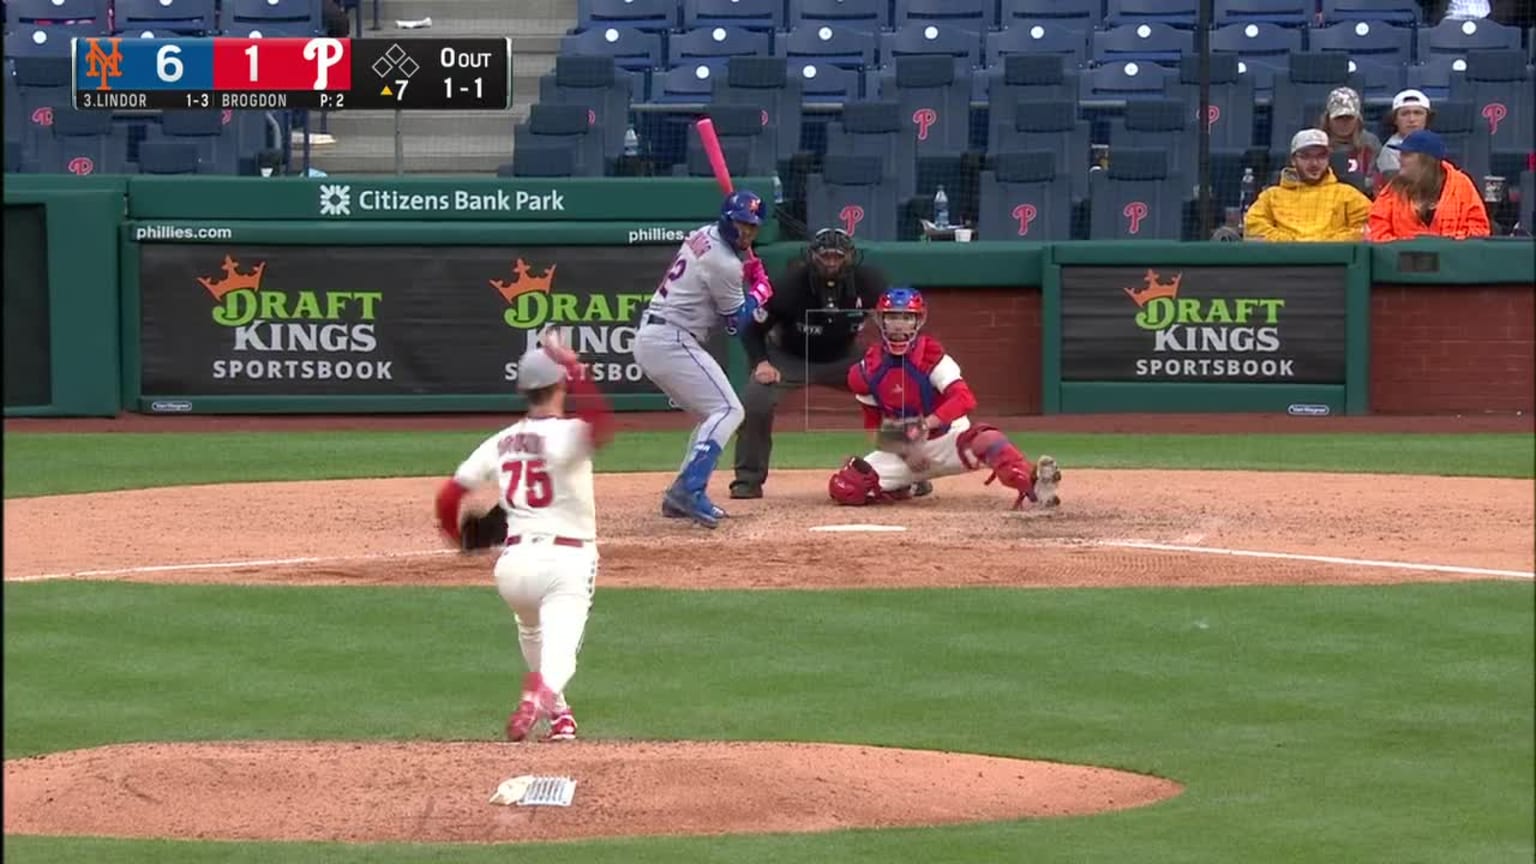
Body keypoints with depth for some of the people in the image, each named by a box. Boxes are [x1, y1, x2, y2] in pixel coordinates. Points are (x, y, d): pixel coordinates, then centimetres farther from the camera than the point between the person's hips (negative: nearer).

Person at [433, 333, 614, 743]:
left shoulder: (499, 443, 8)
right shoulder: (565, 435, -9)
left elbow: (449, 497, 10)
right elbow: (599, 427, -33)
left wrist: (460, 535, 30)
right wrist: (575, 368, -31)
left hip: (514, 560, 5)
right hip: (567, 559, -5)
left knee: (532, 633, 33)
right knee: (559, 650, -15)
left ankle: (558, 715, 38)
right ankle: (539, 694, -47)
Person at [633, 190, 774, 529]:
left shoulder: (702, 236, 12)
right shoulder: (724, 263, -16)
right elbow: (737, 321, -5)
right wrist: (759, 292, 12)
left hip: (648, 338, 10)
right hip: (670, 343, -10)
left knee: (715, 413, 18)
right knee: (728, 410, -13)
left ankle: (681, 498, 12)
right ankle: (689, 490, -26)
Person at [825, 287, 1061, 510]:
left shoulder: (931, 356, -17)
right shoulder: (869, 369, -5)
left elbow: (965, 399, -29)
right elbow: (873, 421, 7)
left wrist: (926, 425, -41)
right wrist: (906, 452, -8)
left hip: (946, 442, -4)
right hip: (902, 450, 4)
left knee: (985, 439, -37)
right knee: (843, 488, -13)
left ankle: (1033, 486, -56)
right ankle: (901, 488, 14)